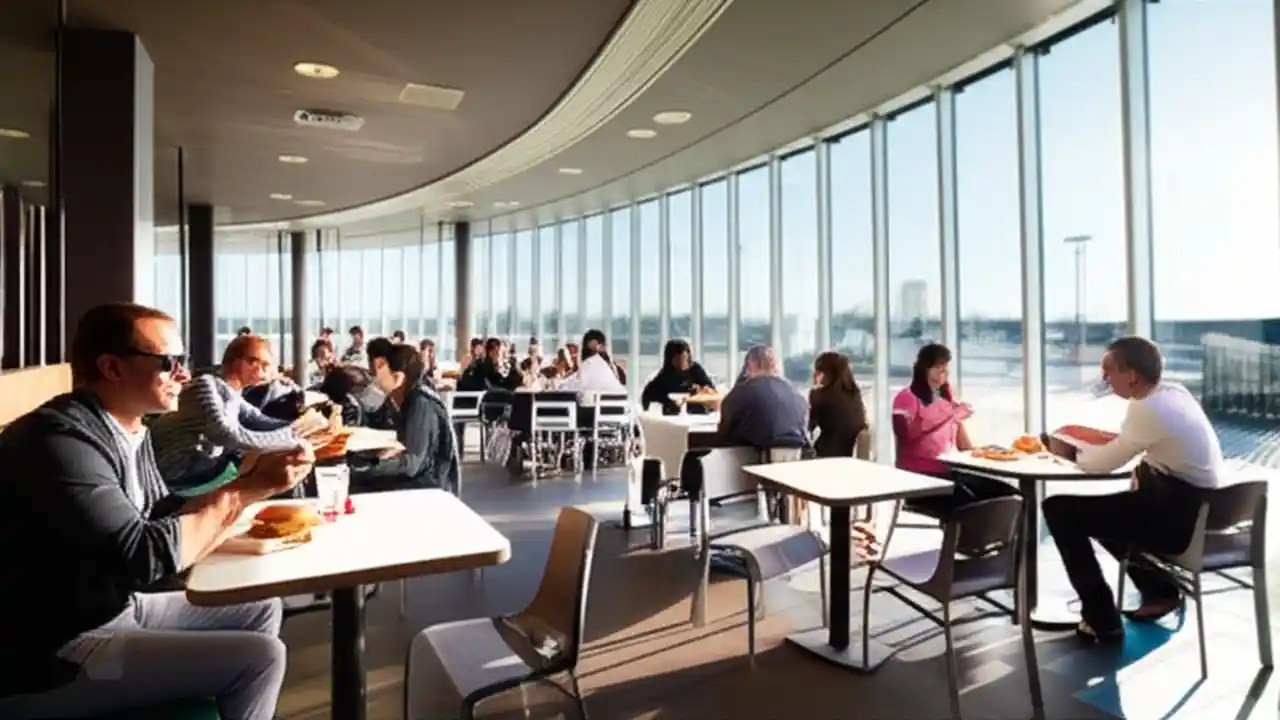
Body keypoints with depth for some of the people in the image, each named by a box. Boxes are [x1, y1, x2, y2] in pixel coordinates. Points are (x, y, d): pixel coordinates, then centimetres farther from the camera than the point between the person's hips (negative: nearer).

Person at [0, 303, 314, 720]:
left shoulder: (130, 430, 3)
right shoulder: (60, 441, -25)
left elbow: (162, 515, 9)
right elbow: (146, 556, -31)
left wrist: (245, 481, -6)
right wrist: (247, 489, -24)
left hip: (116, 606, 9)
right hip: (50, 658, -9)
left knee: (260, 610, 12)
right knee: (260, 655, -17)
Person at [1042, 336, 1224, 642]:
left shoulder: (1148, 409, -23)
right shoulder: (1172, 391, 4)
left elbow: (1105, 464, -13)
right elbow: (1126, 444, 14)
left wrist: (1070, 453, 5)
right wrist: (1083, 442, -2)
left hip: (1177, 516, -10)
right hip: (1194, 506, 10)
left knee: (1058, 509, -11)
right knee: (1100, 508, 28)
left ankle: (1102, 619, 0)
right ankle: (1160, 590, 29)